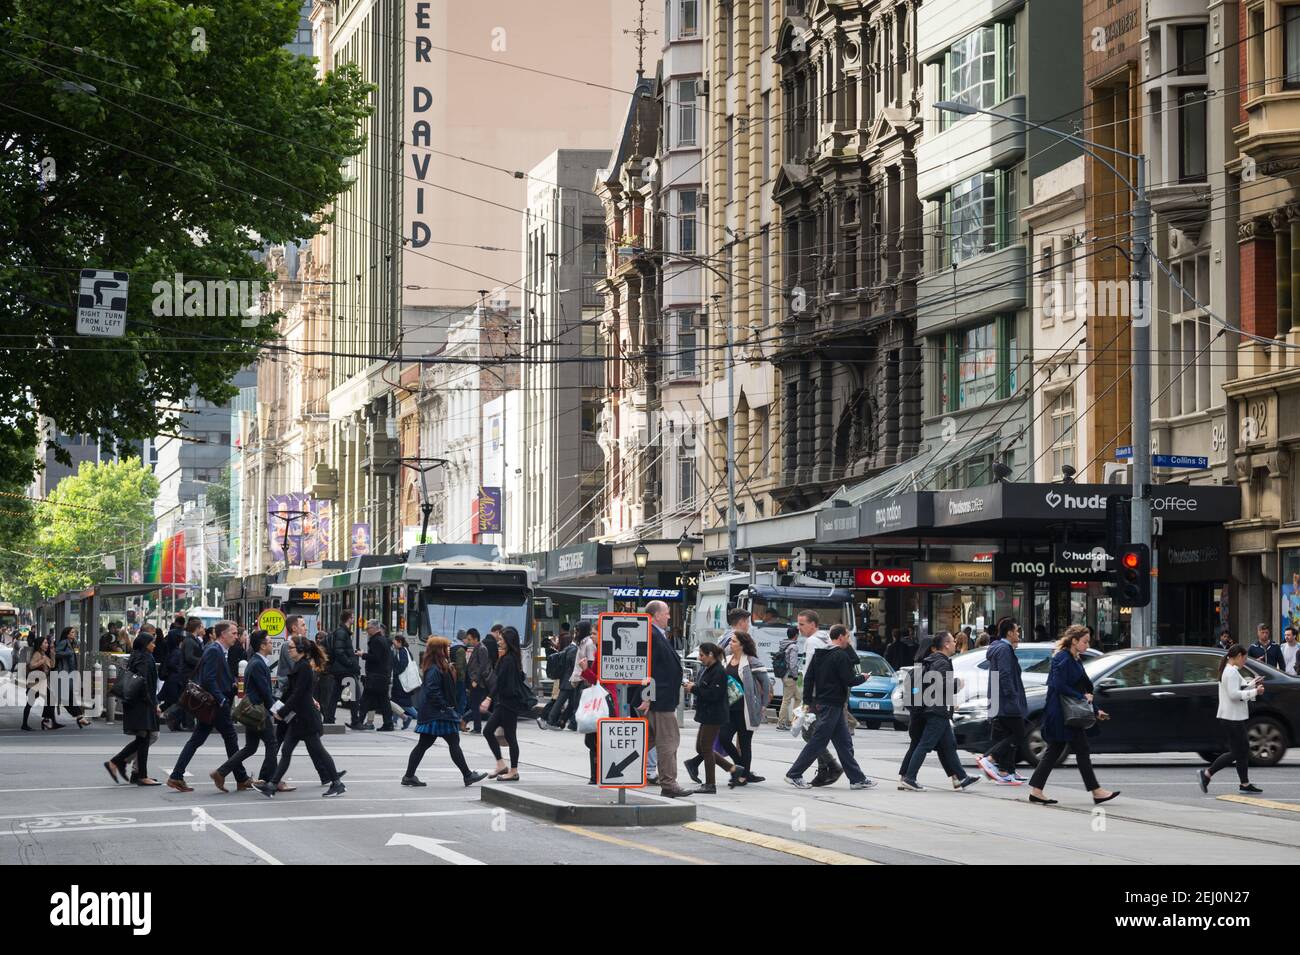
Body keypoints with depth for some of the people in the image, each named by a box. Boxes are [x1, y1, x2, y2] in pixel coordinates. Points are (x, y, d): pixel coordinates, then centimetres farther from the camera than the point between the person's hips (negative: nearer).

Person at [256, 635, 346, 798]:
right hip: (298, 718, 10)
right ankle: (272, 786, 4)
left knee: (317, 750, -1)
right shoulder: (299, 666, 13)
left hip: (306, 718, -10)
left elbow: (297, 695, -20)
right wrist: (279, 708, 5)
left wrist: (282, 712, -13)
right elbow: (289, 691, 15)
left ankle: (337, 784, 9)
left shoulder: (304, 668, -17)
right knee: (286, 751, 6)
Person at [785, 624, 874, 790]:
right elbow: (849, 680, -17)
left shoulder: (819, 654, 12)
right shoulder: (841, 656, -14)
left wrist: (808, 700, 13)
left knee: (844, 742, 11)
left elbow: (808, 677, 11)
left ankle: (857, 778, 12)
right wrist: (862, 678, 3)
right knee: (817, 742, -5)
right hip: (833, 705, -9)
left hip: (821, 702, 9)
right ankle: (794, 774, -2)